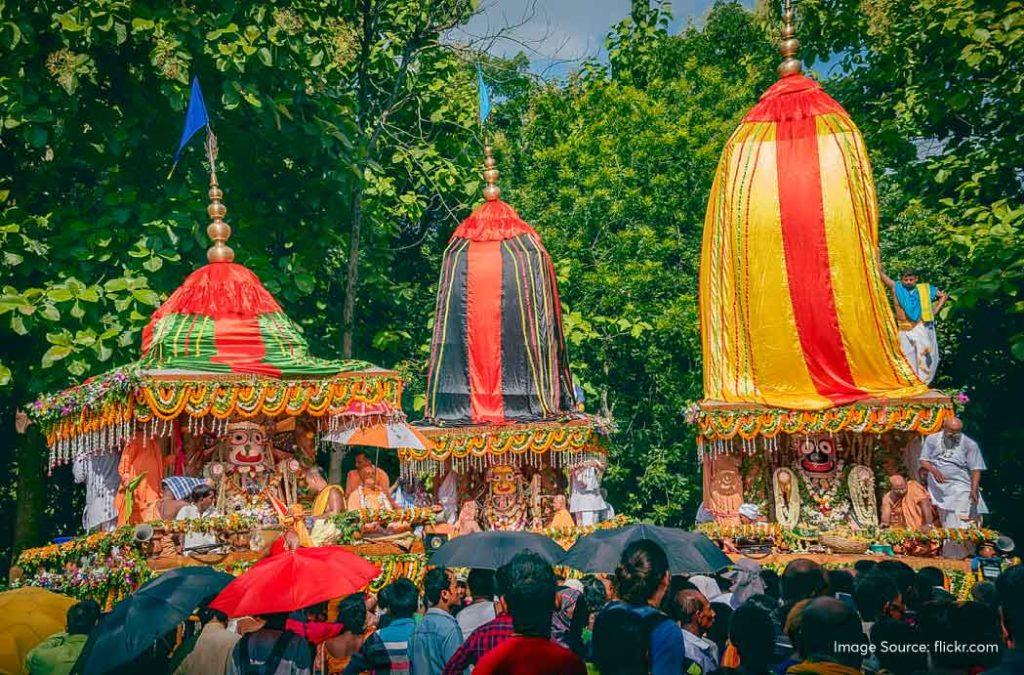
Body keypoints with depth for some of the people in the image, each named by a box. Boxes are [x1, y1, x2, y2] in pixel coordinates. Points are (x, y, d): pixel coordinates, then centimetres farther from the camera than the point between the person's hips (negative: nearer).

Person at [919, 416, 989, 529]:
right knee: (946, 526, 5)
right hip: (938, 488, 3)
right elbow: (924, 460, 5)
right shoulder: (932, 440, 5)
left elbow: (976, 469, -5)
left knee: (961, 525, -16)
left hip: (960, 489, -3)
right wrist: (934, 470, -16)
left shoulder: (969, 445, -3)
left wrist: (974, 490, -18)